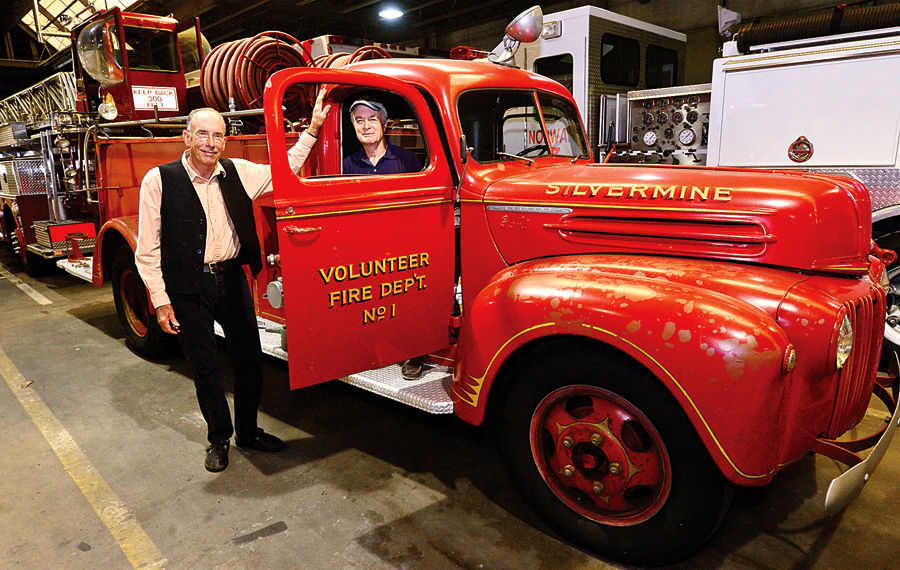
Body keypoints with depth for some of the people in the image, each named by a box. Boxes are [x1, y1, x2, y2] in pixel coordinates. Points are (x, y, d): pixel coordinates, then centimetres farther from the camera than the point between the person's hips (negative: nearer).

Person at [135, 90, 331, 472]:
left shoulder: (237, 172, 3)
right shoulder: (159, 180, -7)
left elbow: (283, 171, 14)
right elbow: (148, 249, -6)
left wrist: (313, 128, 8)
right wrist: (160, 301, -9)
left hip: (232, 280, 4)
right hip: (188, 290, -3)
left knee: (249, 358, 11)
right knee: (205, 368, 8)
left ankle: (248, 432, 32)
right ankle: (219, 438, 30)